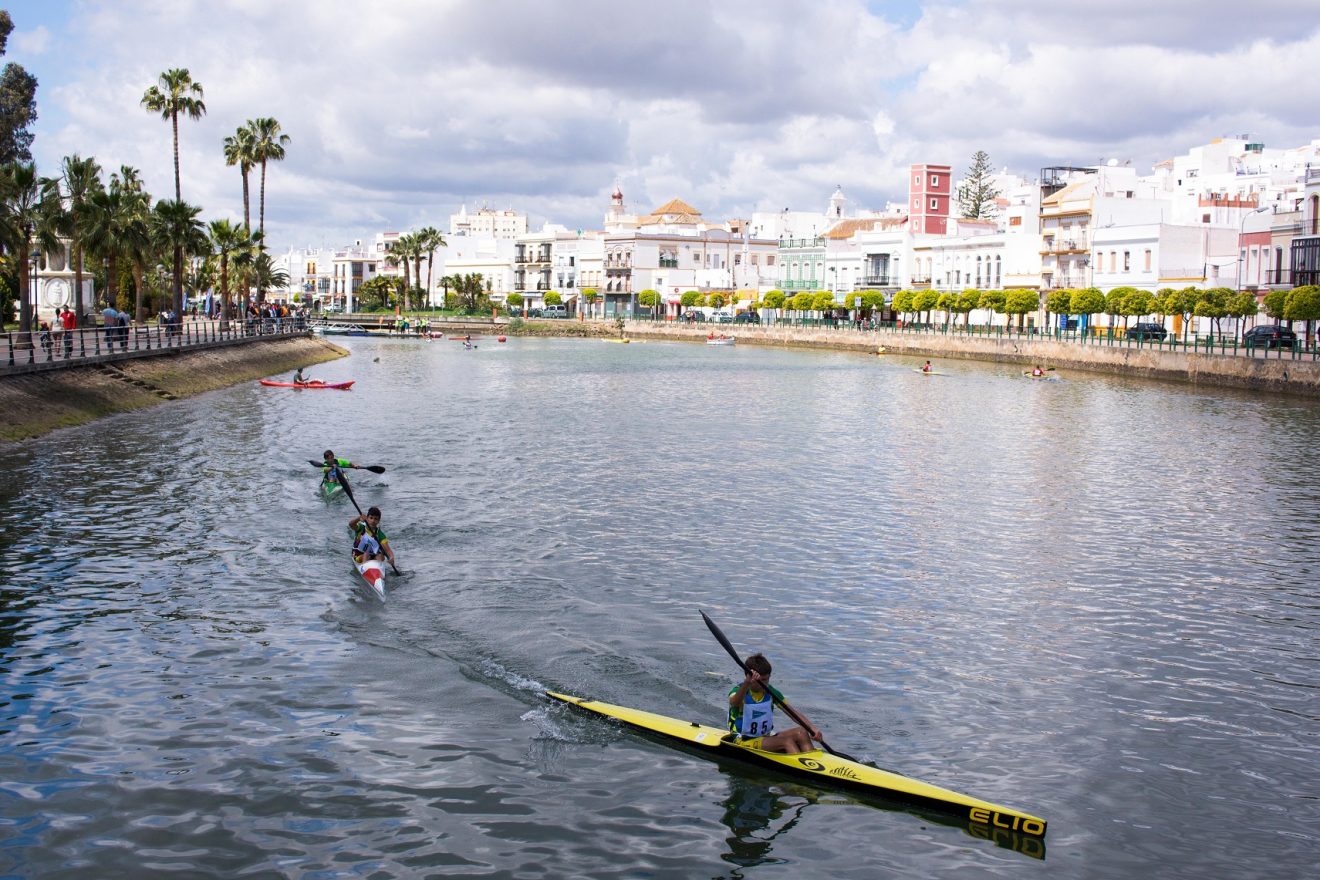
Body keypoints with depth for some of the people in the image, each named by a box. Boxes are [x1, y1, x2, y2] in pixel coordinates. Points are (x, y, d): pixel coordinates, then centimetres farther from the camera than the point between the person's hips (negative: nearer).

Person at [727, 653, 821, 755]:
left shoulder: (770, 692, 5)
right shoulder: (739, 691, -11)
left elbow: (793, 712, -1)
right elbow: (734, 702, -37)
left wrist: (812, 727, -17)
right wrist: (747, 683, -56)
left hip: (767, 738, 6)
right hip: (744, 742, -6)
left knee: (801, 732, -18)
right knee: (786, 741, -27)